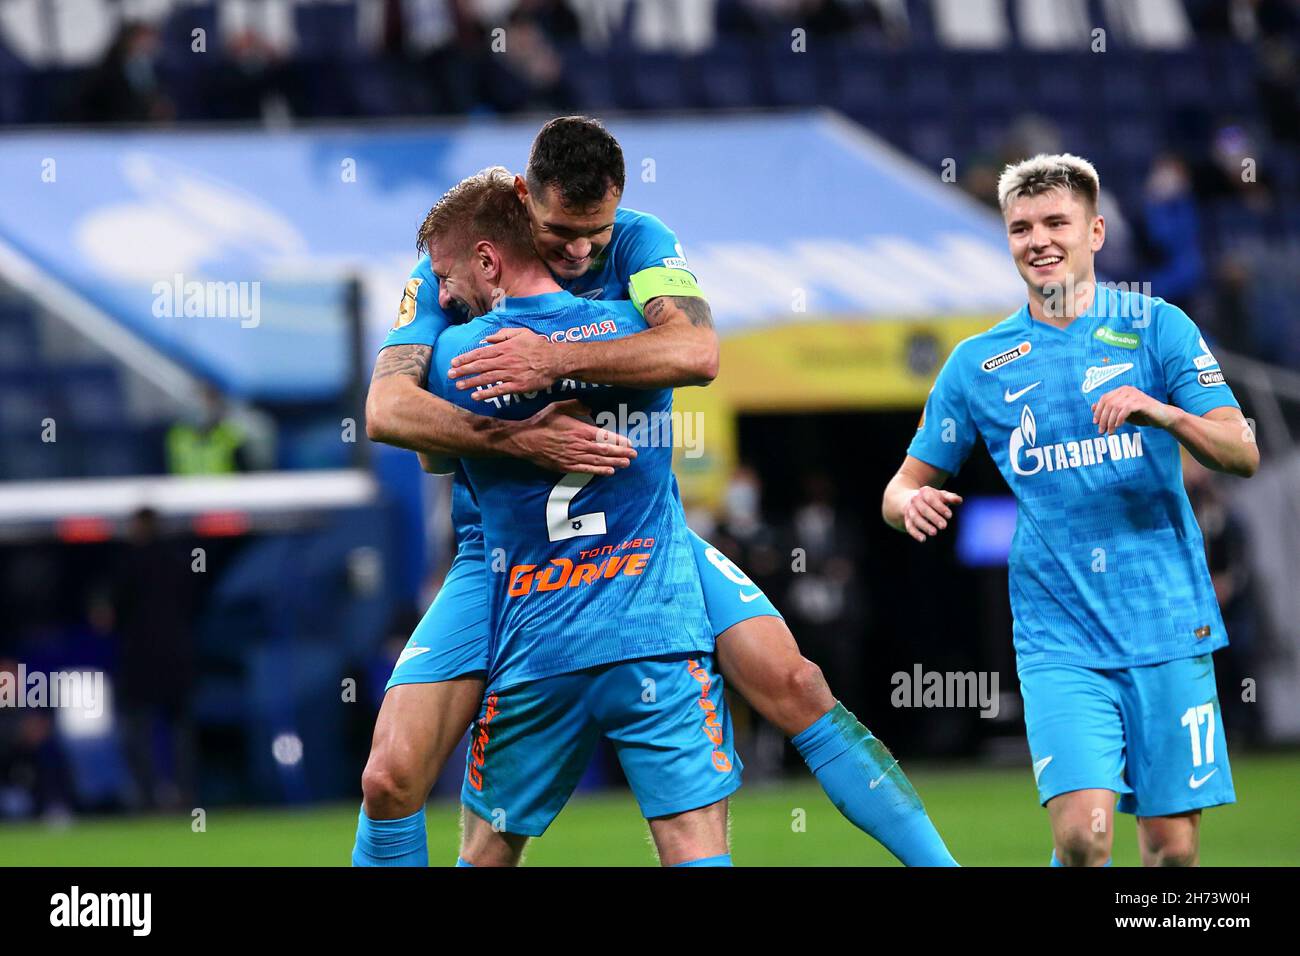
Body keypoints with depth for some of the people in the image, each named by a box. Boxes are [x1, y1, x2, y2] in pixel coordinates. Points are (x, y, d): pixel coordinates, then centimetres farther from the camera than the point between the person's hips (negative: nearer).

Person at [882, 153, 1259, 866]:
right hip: (1059, 639, 0)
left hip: (1168, 627, 0)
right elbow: (904, 486, 14)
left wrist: (1162, 413, -24)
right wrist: (912, 503, -10)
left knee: (1174, 846, 0)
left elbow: (1242, 455, -4)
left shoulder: (1155, 327, 3)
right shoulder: (977, 364, 8)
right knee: (1083, 834, -18)